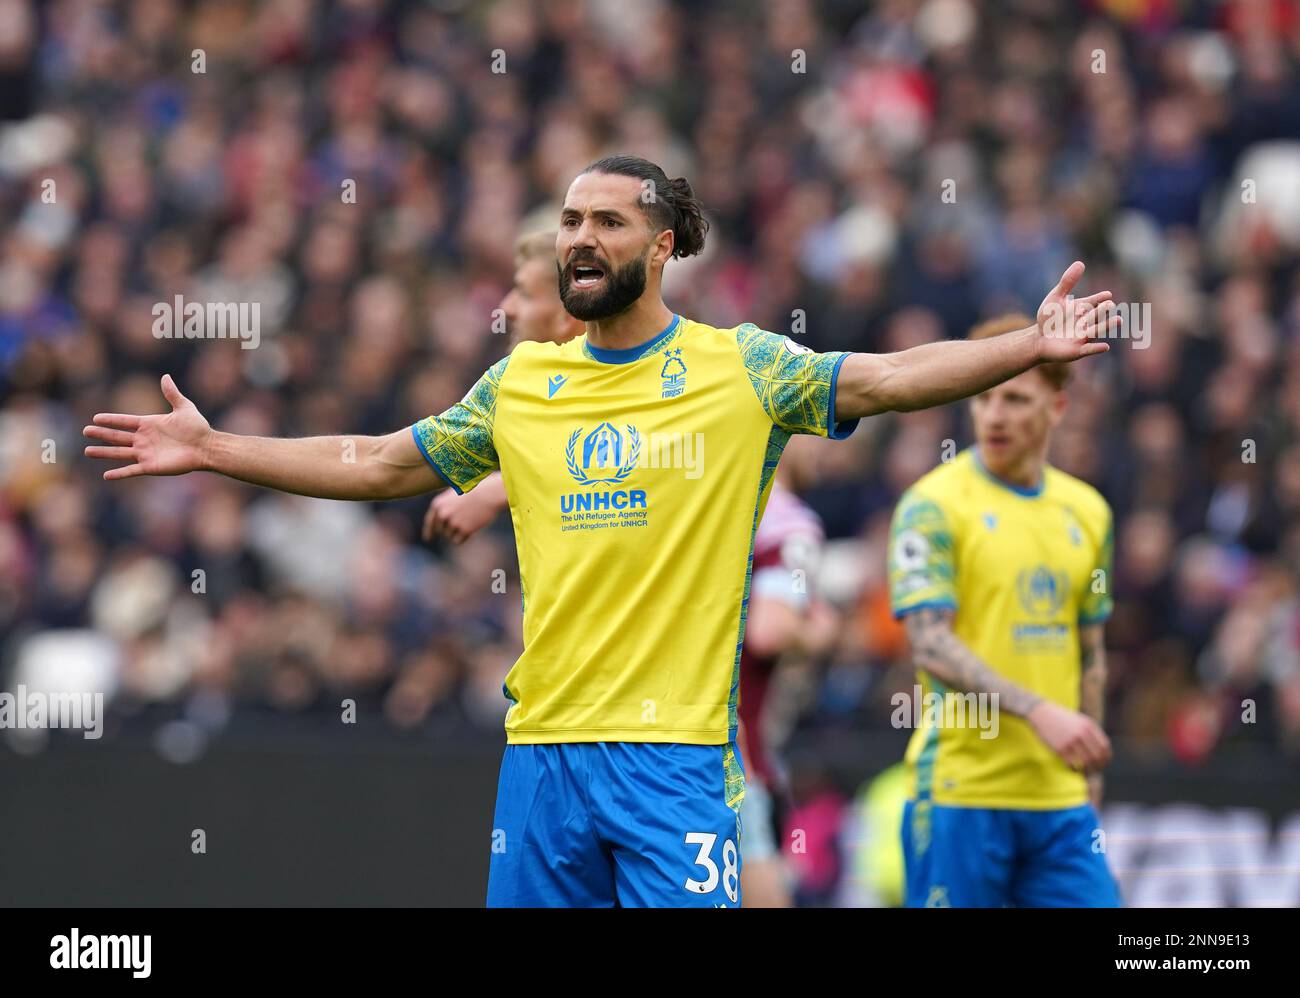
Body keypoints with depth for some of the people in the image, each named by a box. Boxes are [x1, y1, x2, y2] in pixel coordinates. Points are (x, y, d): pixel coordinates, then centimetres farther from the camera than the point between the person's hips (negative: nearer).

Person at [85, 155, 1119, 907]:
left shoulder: (741, 369, 1)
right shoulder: (520, 382, 11)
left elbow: (890, 378, -8)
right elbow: (378, 463, 19)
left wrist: (1028, 347, -22)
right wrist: (211, 449, 16)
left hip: (680, 749, -4)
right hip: (542, 742, 4)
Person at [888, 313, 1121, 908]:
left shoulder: (1086, 512, 12)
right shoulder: (934, 505, -6)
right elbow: (930, 644, -15)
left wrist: (1090, 771, 15)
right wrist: (1038, 711, -24)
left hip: (1058, 794, 5)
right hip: (962, 787, -5)